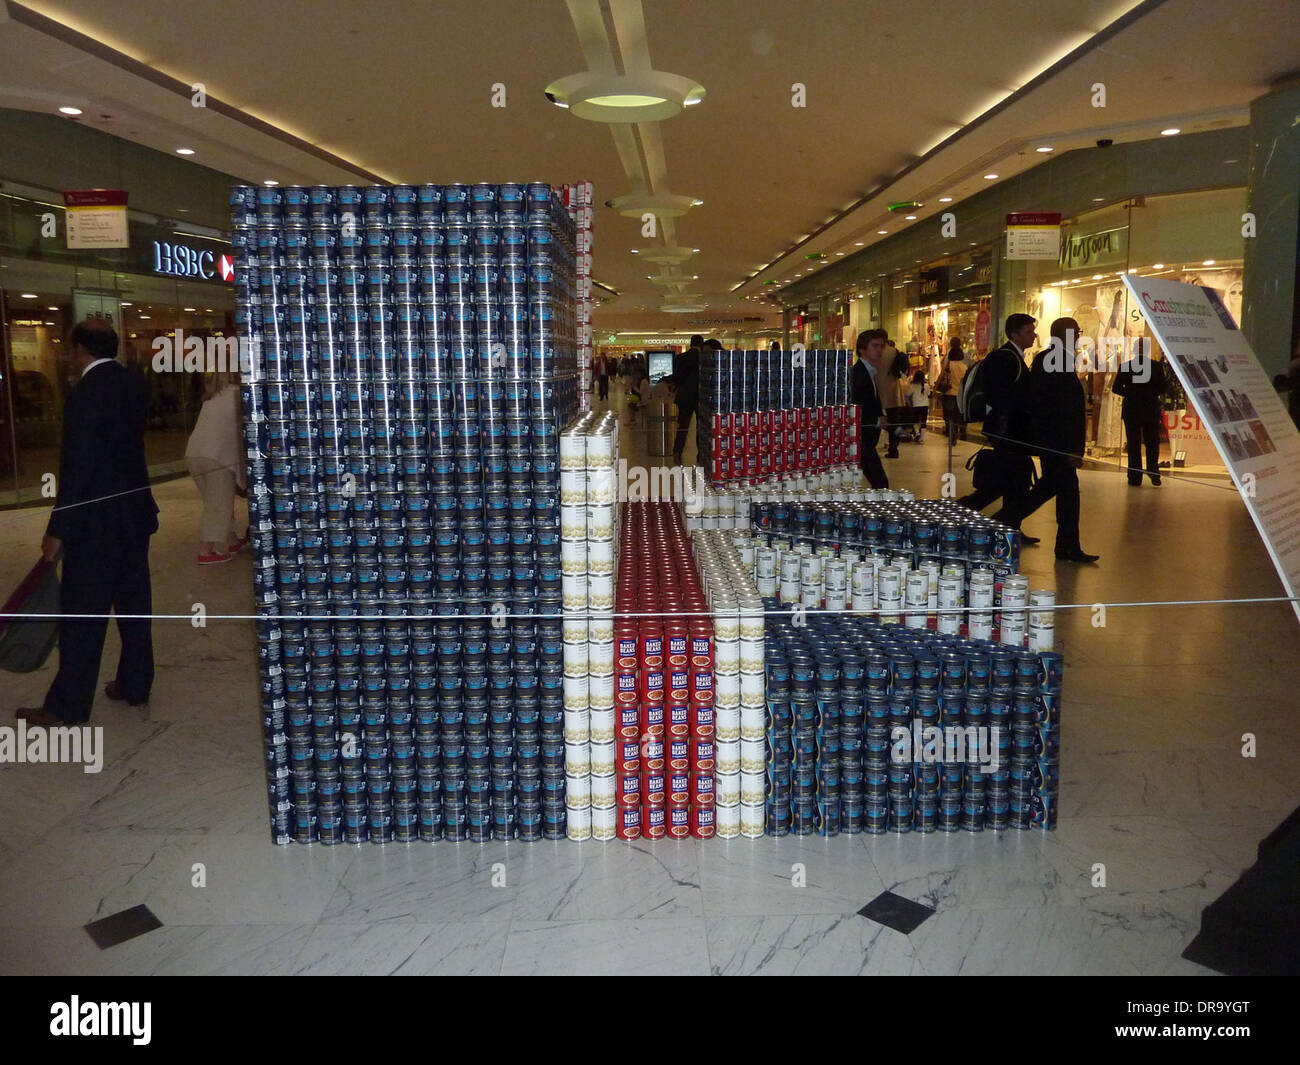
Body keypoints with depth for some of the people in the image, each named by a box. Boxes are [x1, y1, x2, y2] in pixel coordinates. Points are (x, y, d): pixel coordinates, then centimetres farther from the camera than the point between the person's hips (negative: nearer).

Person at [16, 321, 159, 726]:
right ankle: (135, 684, 24)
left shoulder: (86, 393, -18)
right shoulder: (134, 384, 5)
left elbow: (79, 468, -20)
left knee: (83, 615, 0)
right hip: (135, 511, 8)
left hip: (97, 521, -8)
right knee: (133, 602, 14)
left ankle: (68, 705, 9)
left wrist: (58, 530, -15)